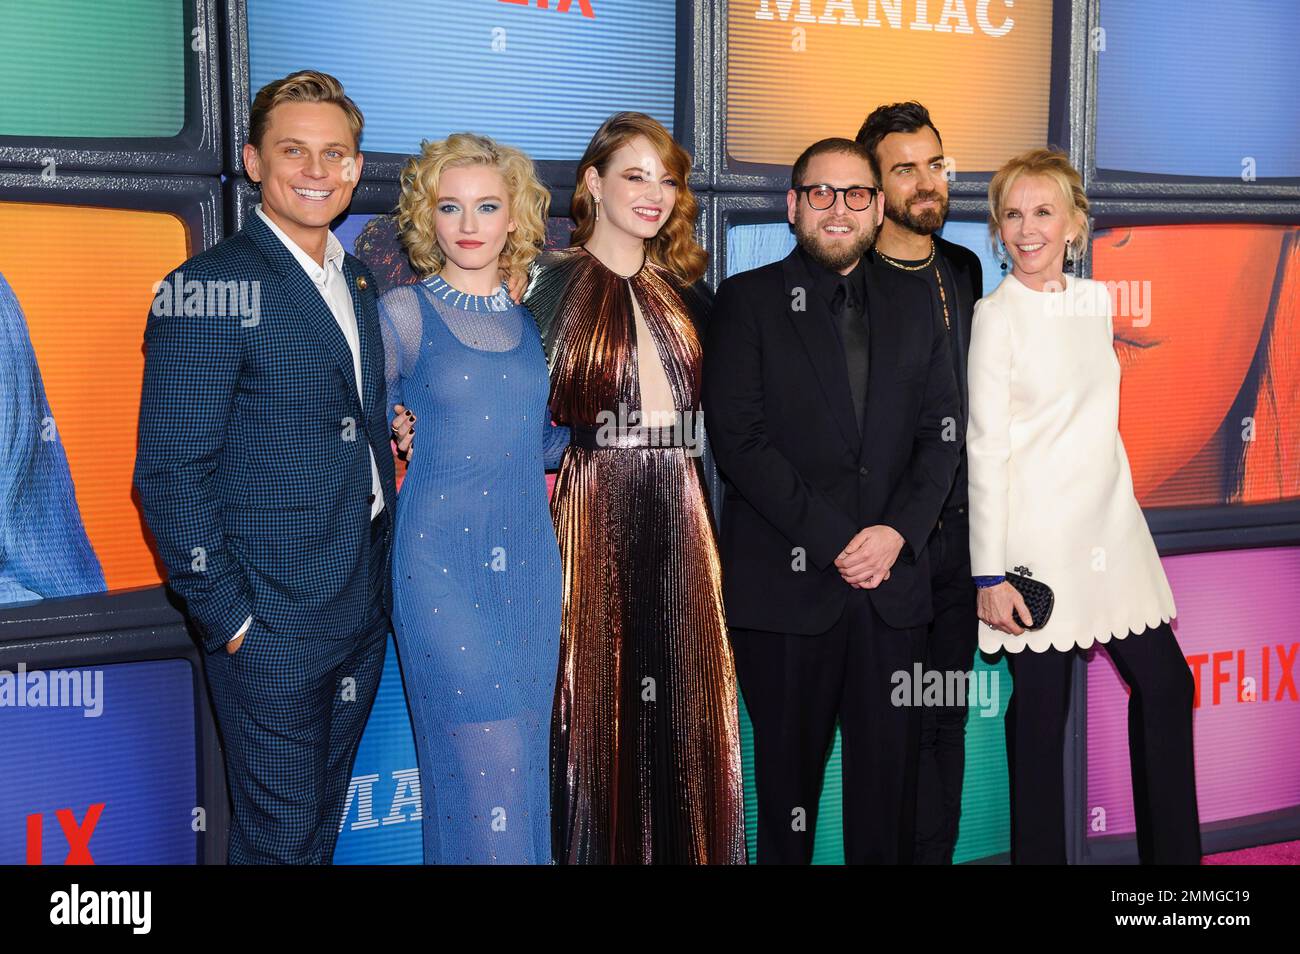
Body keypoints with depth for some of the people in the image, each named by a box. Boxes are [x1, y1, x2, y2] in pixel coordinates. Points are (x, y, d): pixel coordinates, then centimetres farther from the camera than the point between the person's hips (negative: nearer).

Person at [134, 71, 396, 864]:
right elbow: (171, 473, -15)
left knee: (323, 825, 19)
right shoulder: (210, 289, -13)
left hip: (364, 613, 7)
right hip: (271, 624, -7)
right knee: (281, 838, 6)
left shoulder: (362, 282, 11)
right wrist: (228, 618, -15)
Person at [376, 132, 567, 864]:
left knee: (525, 760, 10)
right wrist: (398, 445, -12)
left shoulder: (535, 318, 10)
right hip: (441, 560, -4)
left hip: (528, 561, 4)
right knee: (479, 762, -4)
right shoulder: (404, 313, -1)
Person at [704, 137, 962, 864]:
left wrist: (898, 532, -8)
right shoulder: (748, 300, 2)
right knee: (789, 774, 8)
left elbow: (943, 432, 8)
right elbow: (739, 440, -8)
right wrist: (834, 542, -12)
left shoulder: (913, 301, 13)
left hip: (892, 580, 3)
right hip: (787, 585, -2)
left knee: (890, 783, 8)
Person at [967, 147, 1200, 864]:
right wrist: (990, 572, -14)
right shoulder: (998, 316, -8)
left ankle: (1173, 850, 24)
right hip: (1038, 540, -6)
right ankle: (1038, 852, 15)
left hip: (1112, 528, 7)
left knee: (1166, 682, 9)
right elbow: (985, 448, -11)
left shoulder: (1094, 301, 9)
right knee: (1042, 703, -1)